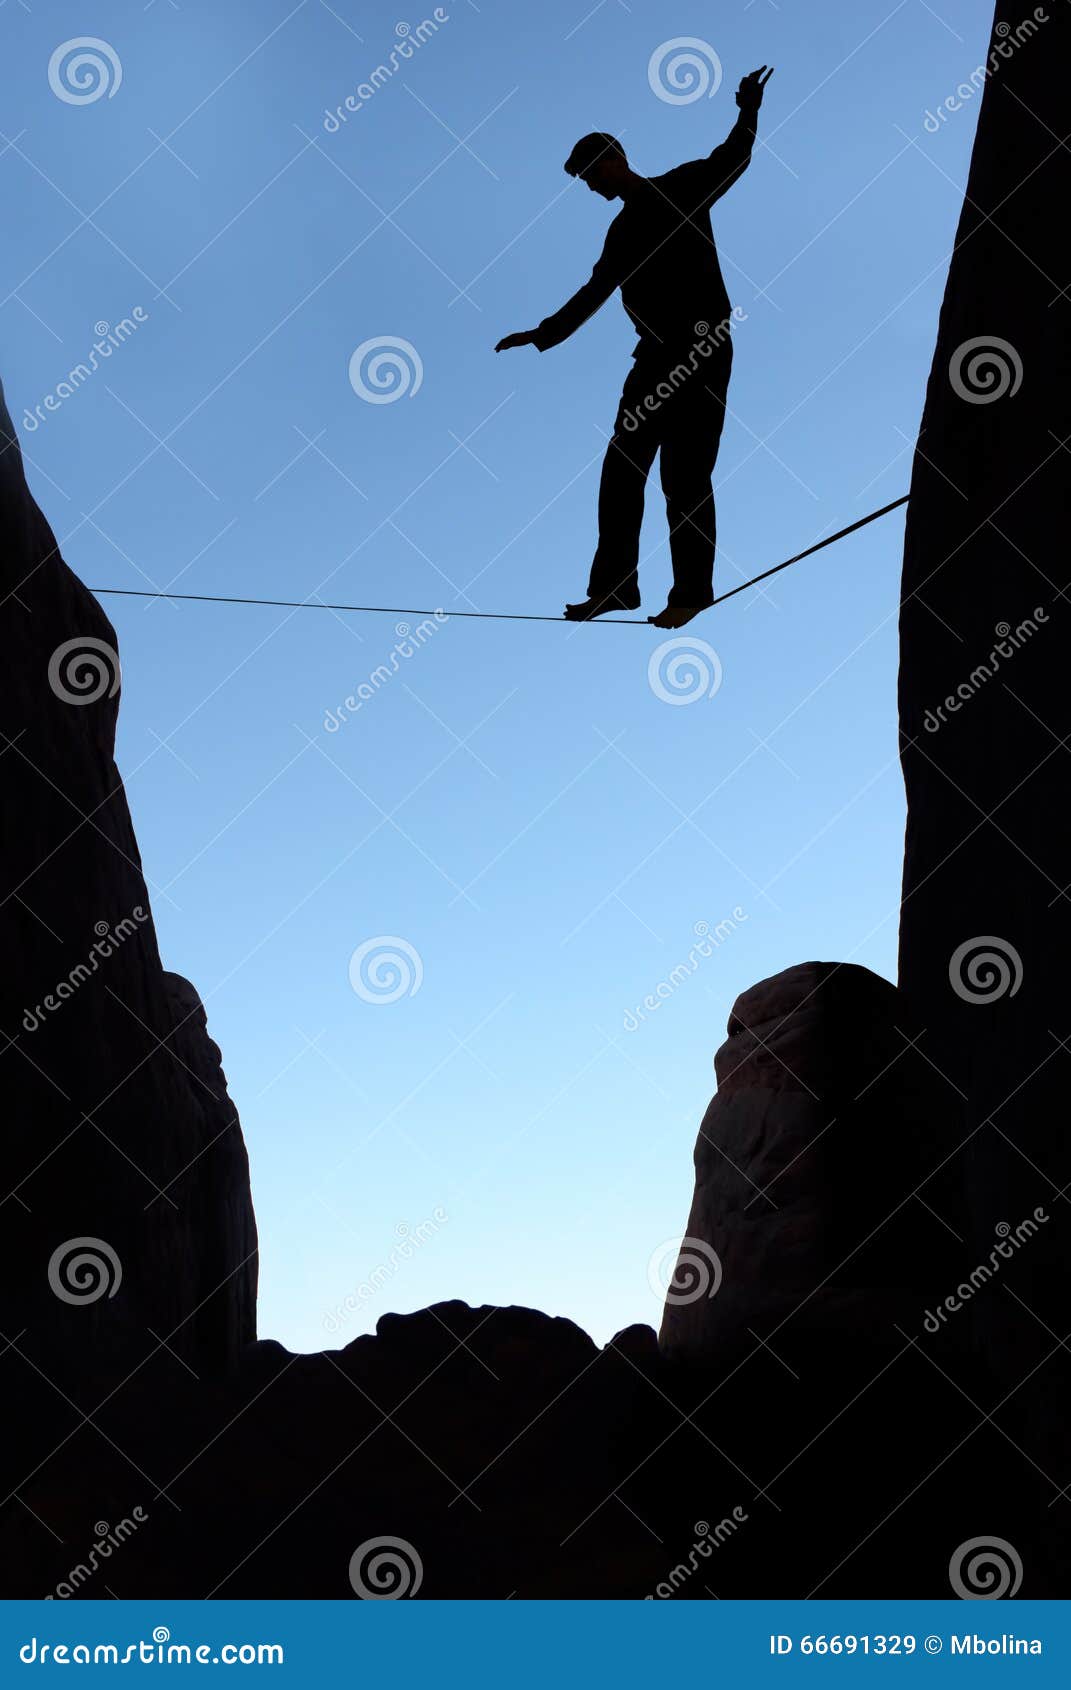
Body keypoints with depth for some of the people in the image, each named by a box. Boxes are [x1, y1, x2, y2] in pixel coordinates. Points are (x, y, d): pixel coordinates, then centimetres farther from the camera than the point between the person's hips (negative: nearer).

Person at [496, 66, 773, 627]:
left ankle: (692, 592, -2)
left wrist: (748, 113, -23)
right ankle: (614, 585, 10)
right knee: (621, 469, 4)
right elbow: (592, 293, 25)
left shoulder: (682, 188, 3)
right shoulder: (622, 230, 19)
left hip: (701, 350, -7)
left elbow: (729, 162, -8)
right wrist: (542, 335, 25)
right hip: (655, 355, 7)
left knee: (684, 476, -9)